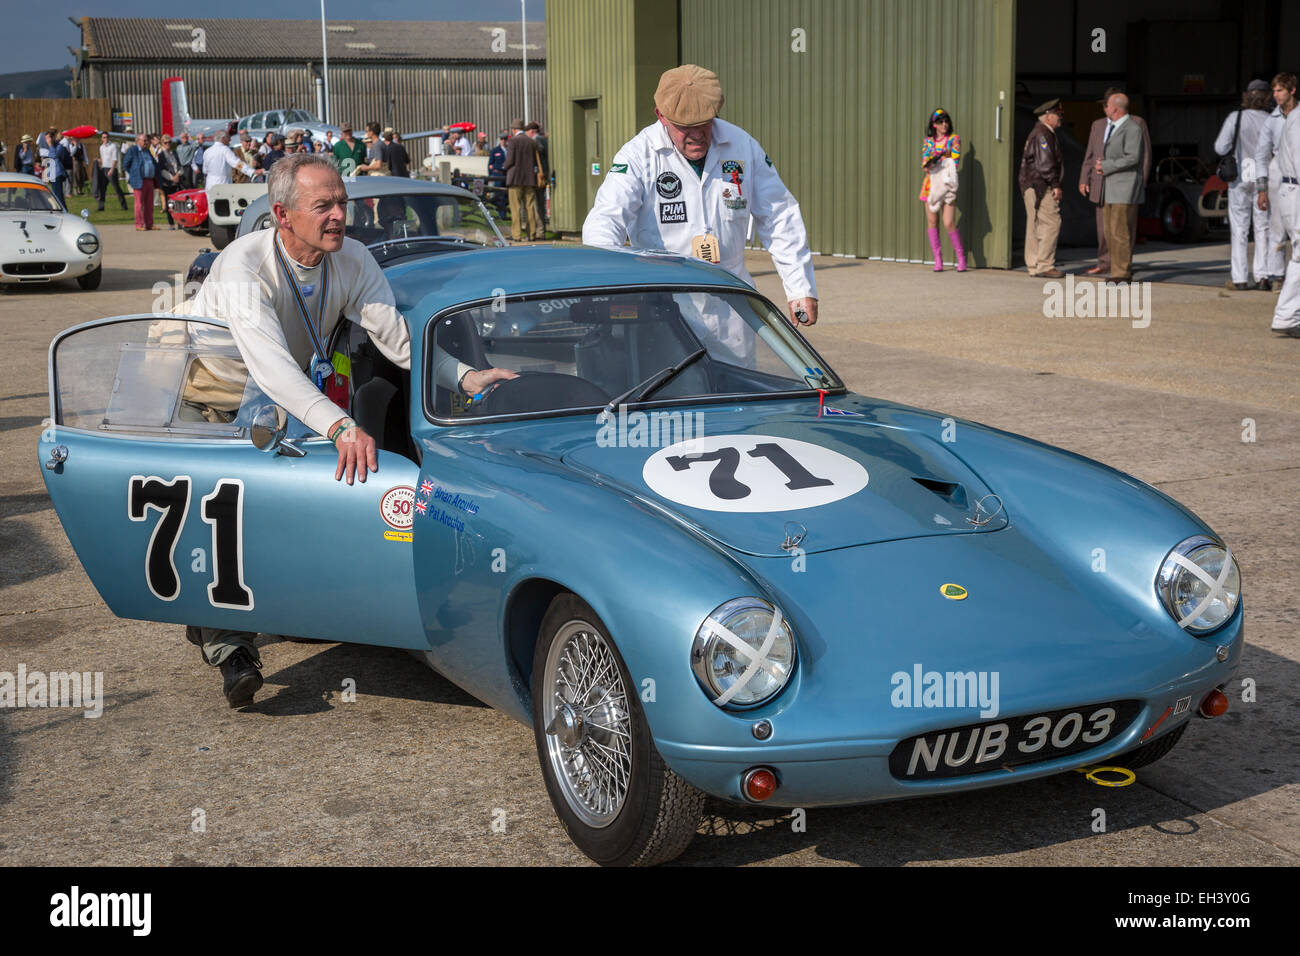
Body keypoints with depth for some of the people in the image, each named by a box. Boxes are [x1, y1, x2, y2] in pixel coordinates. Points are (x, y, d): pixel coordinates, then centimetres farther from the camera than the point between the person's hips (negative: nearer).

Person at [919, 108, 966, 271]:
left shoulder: (954, 139, 3)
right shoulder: (928, 141, 13)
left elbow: (955, 163, -5)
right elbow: (924, 163, 3)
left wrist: (935, 166, -15)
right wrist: (927, 165, -20)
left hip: (947, 183, -4)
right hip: (930, 184, 4)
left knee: (949, 223, -11)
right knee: (932, 222, 0)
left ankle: (961, 258, 2)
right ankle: (938, 260, 6)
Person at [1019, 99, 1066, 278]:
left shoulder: (1040, 133, 21)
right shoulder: (1043, 134, -13)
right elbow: (1045, 162, -19)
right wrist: (1055, 185, -17)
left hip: (1033, 187, 11)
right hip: (1039, 187, -11)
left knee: (1035, 226, 9)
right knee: (1052, 223, -12)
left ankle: (1033, 266, 10)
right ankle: (1045, 265, -13)